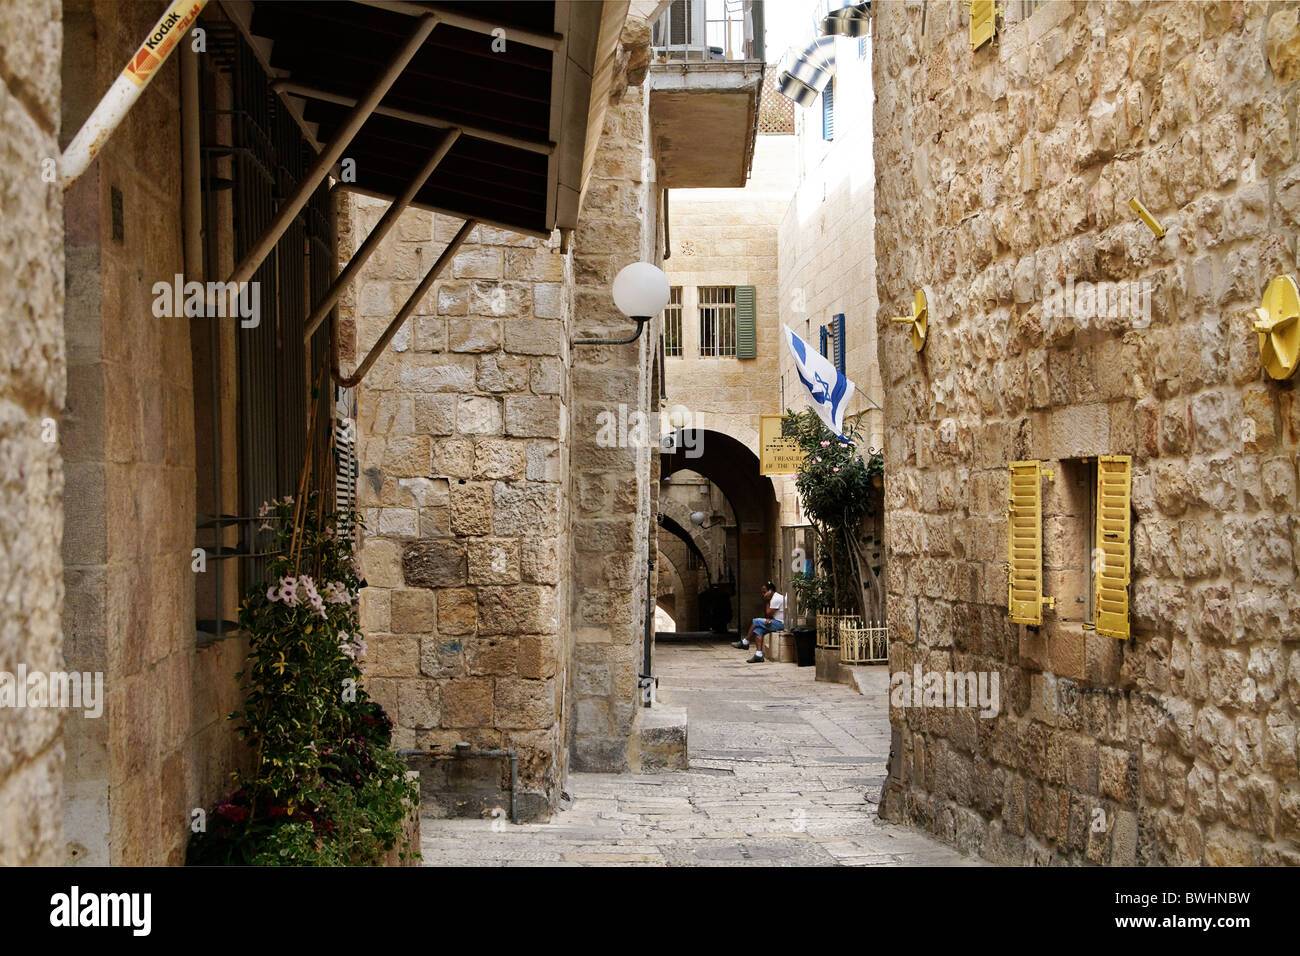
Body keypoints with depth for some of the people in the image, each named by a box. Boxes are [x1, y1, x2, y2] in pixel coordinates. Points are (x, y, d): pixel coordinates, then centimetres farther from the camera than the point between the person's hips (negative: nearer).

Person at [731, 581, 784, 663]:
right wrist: (768, 619, -7)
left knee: (755, 622, -9)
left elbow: (768, 613, -14)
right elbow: (767, 615, 16)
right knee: (758, 629, -4)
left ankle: (745, 642, 6)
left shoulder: (776, 599, -14)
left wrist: (766, 601, -6)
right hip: (778, 623, 10)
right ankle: (759, 655, -13)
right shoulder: (773, 598, 19)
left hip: (779, 624, -10)